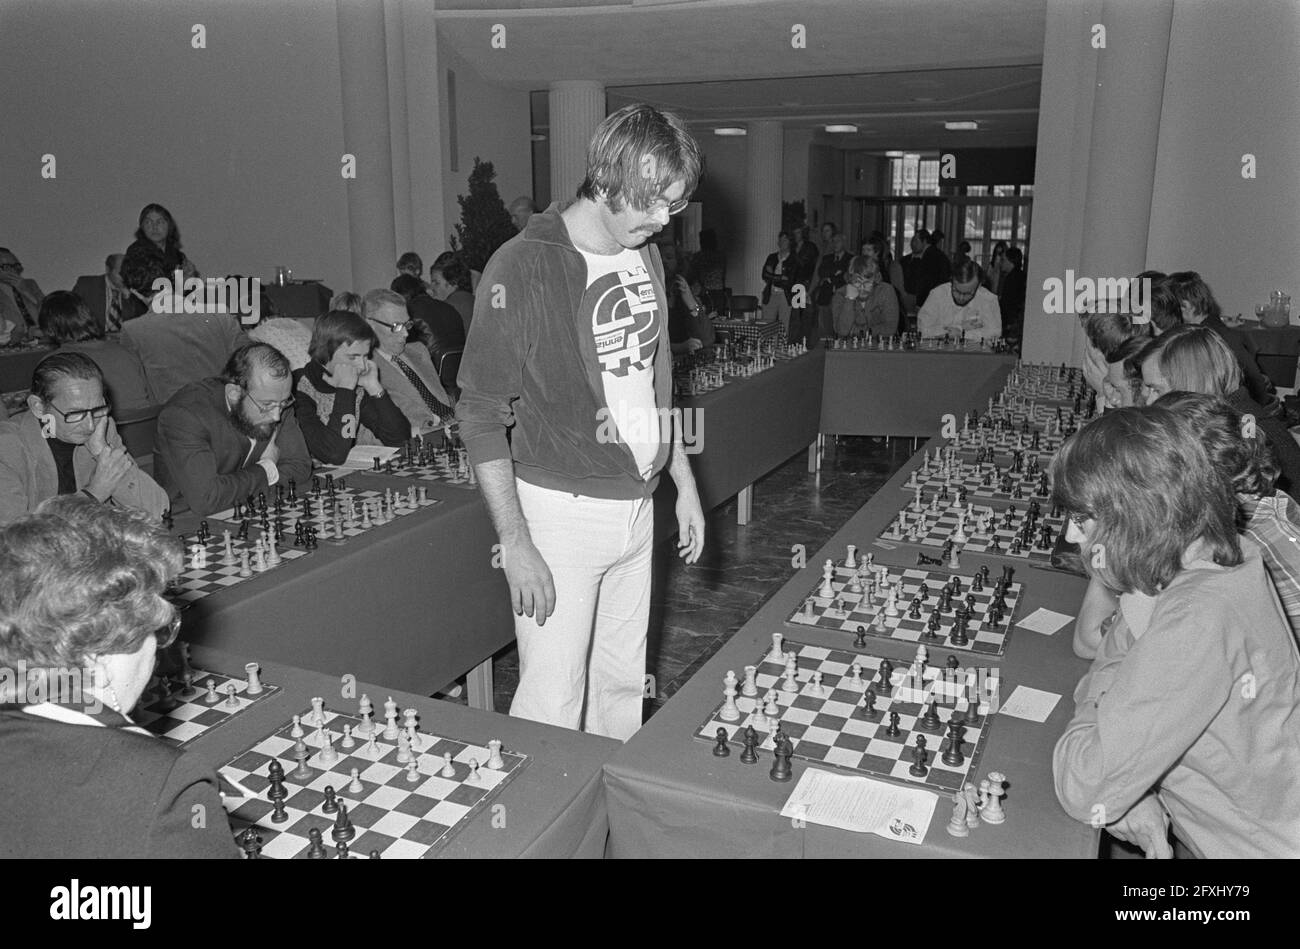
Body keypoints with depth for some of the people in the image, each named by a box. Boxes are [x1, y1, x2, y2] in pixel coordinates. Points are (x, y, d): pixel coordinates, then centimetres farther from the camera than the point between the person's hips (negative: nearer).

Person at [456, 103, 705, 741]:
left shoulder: (646, 258, 8)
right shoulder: (523, 266, -15)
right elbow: (482, 416, -14)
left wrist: (684, 484, 16)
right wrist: (515, 545, -17)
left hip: (637, 508, 7)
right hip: (560, 512, -6)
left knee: (623, 683, 16)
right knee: (552, 709, -1)